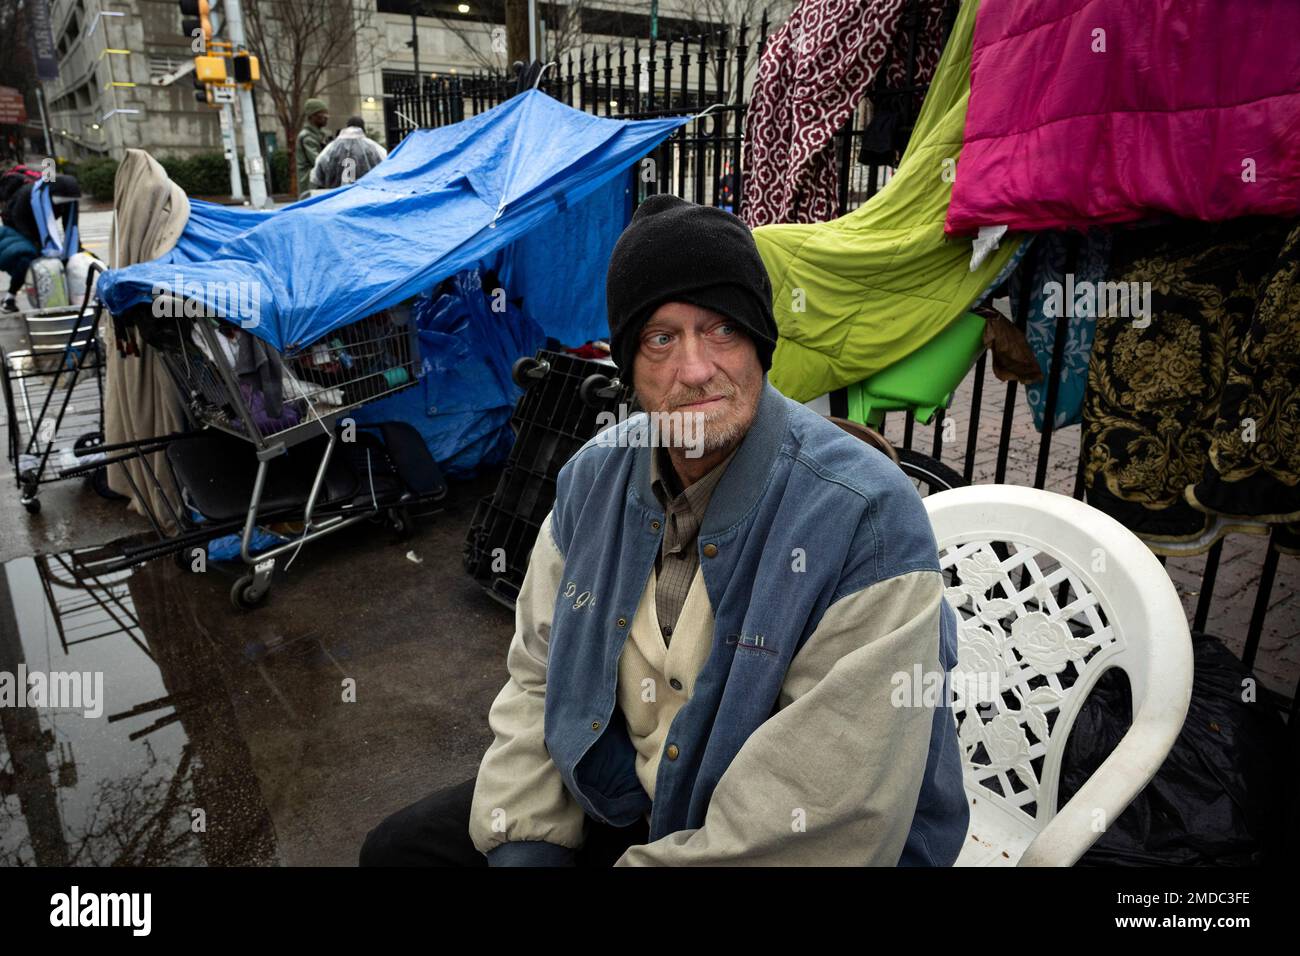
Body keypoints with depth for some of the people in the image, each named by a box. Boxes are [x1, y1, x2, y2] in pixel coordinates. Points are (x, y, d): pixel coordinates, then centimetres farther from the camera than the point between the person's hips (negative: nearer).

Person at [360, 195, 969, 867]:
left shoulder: (869, 520, -26)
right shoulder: (594, 477, -5)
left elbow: (831, 816, -26)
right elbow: (539, 674, 2)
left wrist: (653, 861, -21)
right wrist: (525, 839, -8)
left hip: (773, 849, -5)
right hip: (616, 804, 5)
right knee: (399, 847, 5)